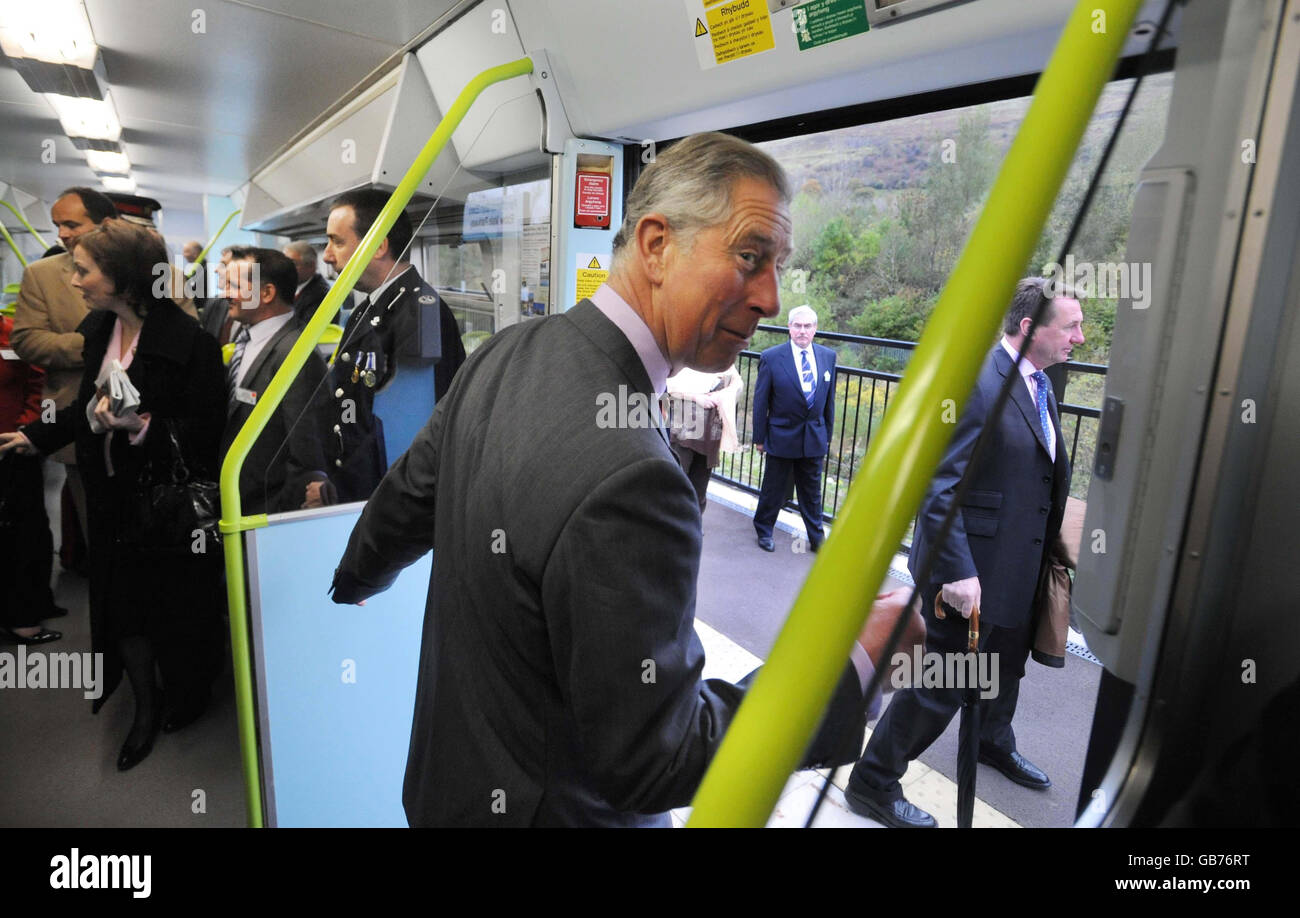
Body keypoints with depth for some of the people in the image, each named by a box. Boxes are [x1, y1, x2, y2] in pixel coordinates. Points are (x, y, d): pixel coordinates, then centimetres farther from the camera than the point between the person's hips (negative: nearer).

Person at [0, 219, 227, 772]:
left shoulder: (187, 340, -22)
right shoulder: (98, 329, 3)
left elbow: (204, 434, -22)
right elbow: (90, 406, 16)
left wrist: (139, 423, -32)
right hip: (113, 494, 7)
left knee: (175, 607, 11)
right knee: (121, 605, 16)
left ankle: (187, 696, 39)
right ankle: (145, 708, 37)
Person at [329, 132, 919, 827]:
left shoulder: (509, 350, -11)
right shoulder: (629, 482, -38)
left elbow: (407, 499, 6)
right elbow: (651, 762, -27)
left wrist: (353, 582, 27)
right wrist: (855, 661, -22)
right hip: (545, 805, -7)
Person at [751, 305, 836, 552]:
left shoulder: (828, 356, 3)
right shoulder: (771, 358, -9)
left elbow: (829, 399, 9)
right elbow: (760, 402, -6)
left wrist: (827, 433, 9)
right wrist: (759, 438, -5)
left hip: (814, 437, 3)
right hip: (781, 436, -3)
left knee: (812, 490, 14)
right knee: (773, 488, 10)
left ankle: (816, 538, 27)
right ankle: (764, 531, 29)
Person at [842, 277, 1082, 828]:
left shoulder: (1039, 384, 8)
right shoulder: (974, 383, -23)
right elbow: (937, 486, -27)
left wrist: (1050, 550, 13)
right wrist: (957, 571, -30)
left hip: (1020, 567, 9)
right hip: (971, 569, -9)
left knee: (1006, 665, 29)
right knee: (941, 685, 1)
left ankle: (993, 742, 57)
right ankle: (873, 784, 20)